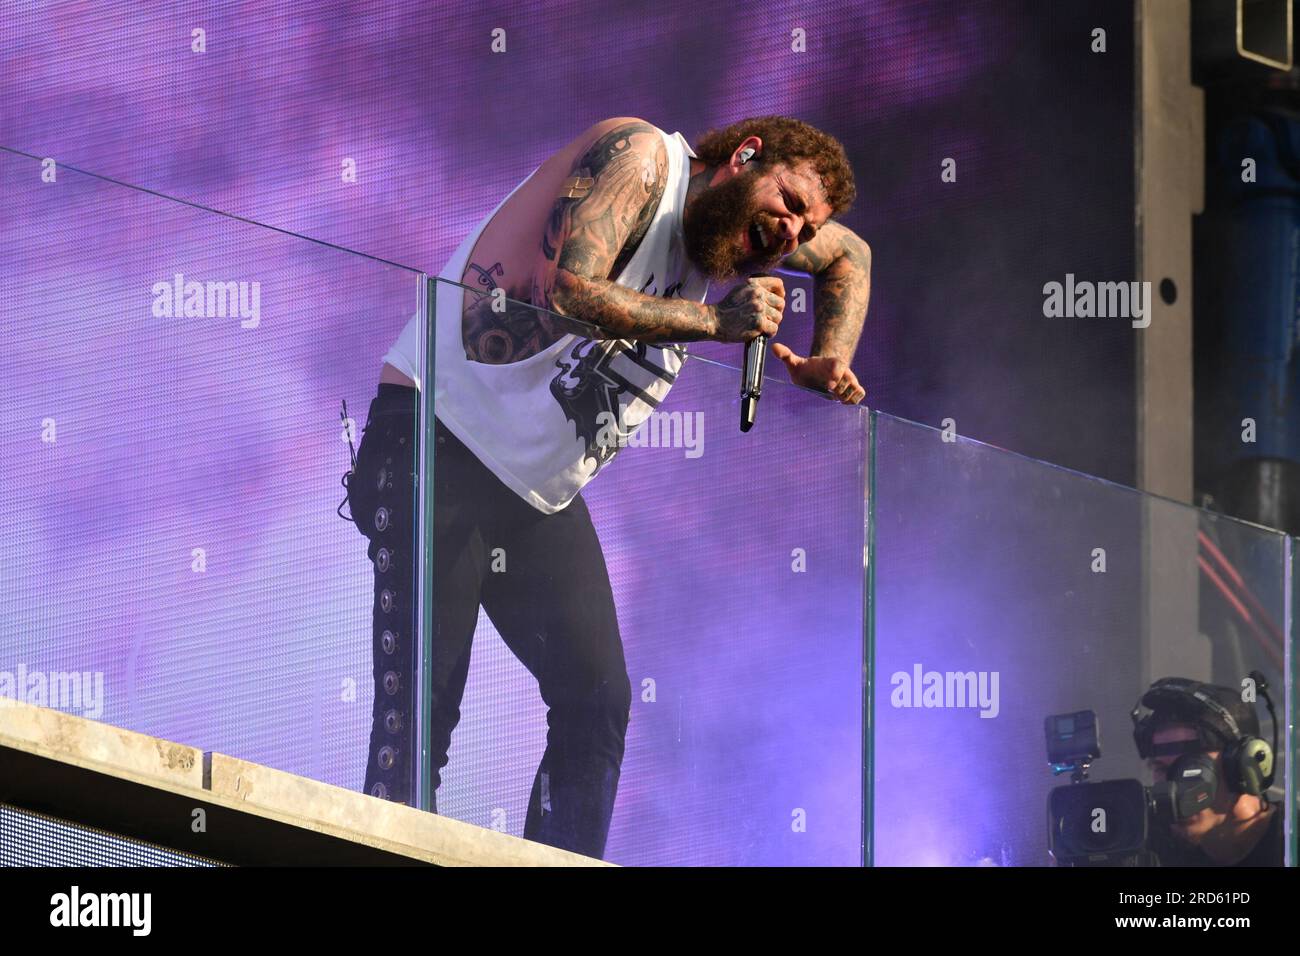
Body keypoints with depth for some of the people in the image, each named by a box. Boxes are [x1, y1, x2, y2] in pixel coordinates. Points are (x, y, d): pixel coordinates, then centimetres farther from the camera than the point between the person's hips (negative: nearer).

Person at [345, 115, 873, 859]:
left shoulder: (733, 226, 9)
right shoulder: (642, 157, -13)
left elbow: (850, 256, 27)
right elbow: (570, 289, -27)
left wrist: (830, 362, 10)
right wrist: (718, 320, -22)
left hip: (543, 491, 8)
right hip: (441, 442, -8)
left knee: (598, 703, -1)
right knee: (421, 705, -14)